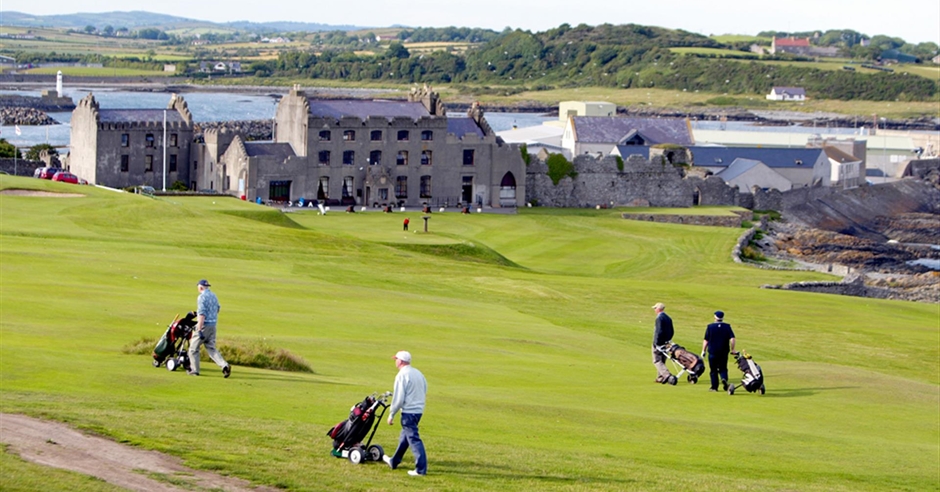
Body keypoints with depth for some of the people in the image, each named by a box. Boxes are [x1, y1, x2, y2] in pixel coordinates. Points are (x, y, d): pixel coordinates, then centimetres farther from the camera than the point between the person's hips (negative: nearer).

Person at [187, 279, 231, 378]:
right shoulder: (214, 296, 12)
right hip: (213, 325, 7)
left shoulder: (202, 297, -13)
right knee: (211, 348, 8)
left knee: (193, 347, 8)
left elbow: (202, 314, -21)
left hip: (204, 325, -7)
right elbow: (217, 309, 23)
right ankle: (224, 365, -11)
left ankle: (194, 370, 12)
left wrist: (199, 330, -23)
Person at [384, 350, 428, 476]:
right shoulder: (418, 373, 10)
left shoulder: (402, 375, -15)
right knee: (404, 437, 22)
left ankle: (421, 469, -10)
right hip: (419, 410, 9)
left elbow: (398, 399, -17)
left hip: (408, 411, -9)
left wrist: (391, 414, -9)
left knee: (414, 439, -7)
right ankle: (394, 461, 37)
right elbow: (424, 391, 17)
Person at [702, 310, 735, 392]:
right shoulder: (727, 327, 0)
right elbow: (732, 339, -9)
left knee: (713, 370, 9)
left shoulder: (710, 327, -4)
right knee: (723, 369, 12)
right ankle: (724, 379, -17)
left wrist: (703, 351, 5)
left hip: (712, 352, -1)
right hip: (724, 352, 1)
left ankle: (714, 387, 8)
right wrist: (732, 349, -2)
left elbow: (706, 340, -3)